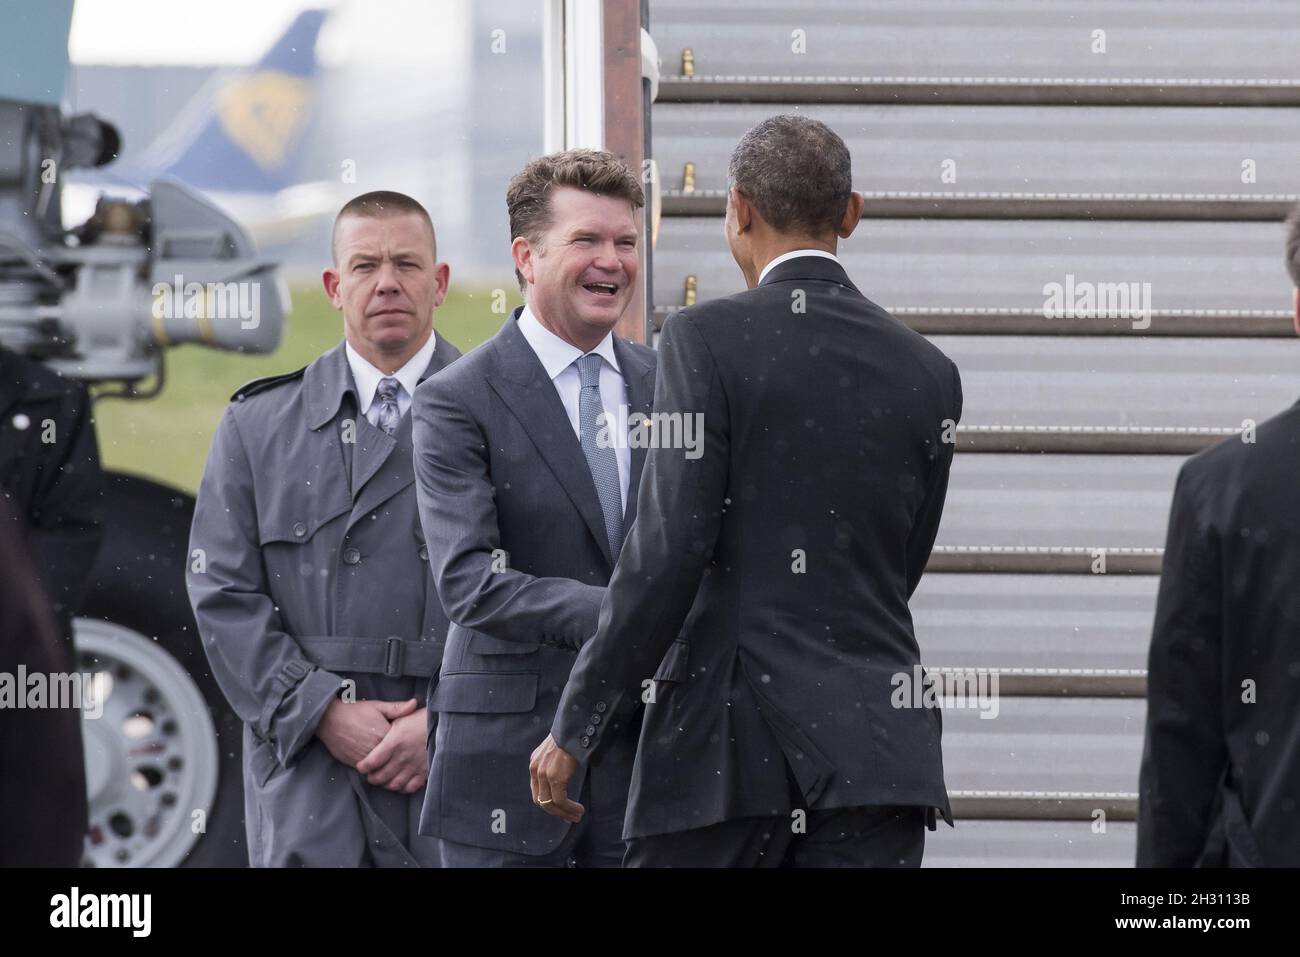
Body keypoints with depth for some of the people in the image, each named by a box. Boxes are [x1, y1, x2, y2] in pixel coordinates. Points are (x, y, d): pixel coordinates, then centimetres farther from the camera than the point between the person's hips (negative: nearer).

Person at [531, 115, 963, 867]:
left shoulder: (706, 341, -5)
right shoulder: (927, 373, 9)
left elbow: (669, 553, -11)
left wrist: (576, 732, -5)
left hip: (727, 742, -3)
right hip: (874, 746, 3)